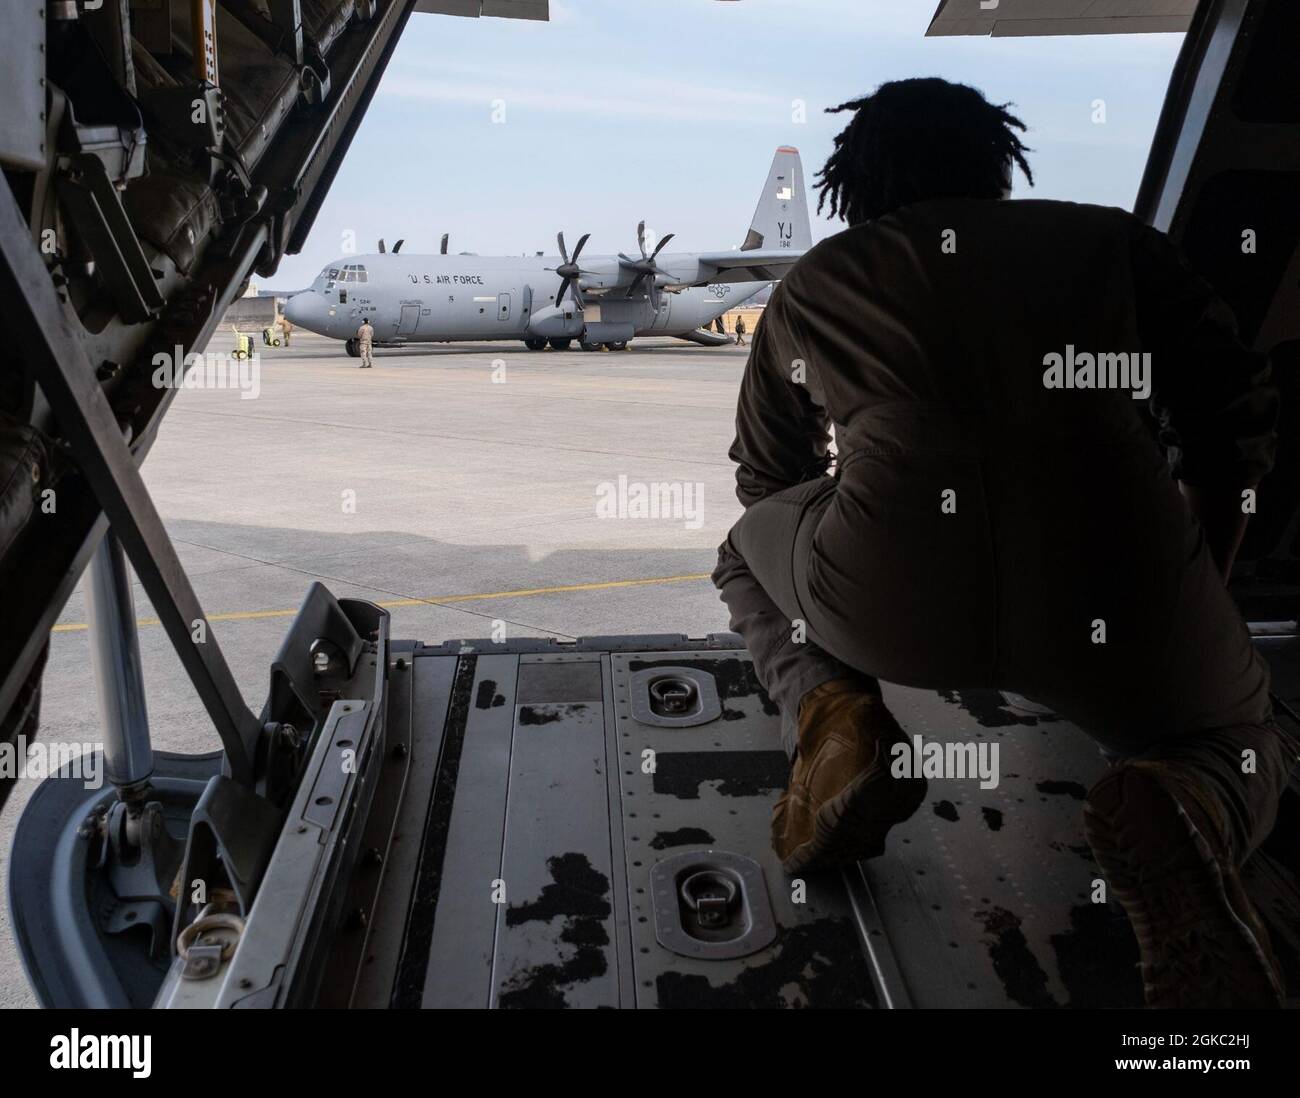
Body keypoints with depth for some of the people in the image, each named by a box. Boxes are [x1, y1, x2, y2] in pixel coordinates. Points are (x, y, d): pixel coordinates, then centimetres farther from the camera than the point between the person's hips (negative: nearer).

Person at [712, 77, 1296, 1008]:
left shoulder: (809, 285, 22)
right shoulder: (1112, 239, 21)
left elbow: (765, 479, 31)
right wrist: (1197, 593, 32)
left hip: (890, 599, 0)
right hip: (1117, 602, 1)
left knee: (748, 554, 33)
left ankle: (833, 720, 4)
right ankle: (1182, 806, -4)